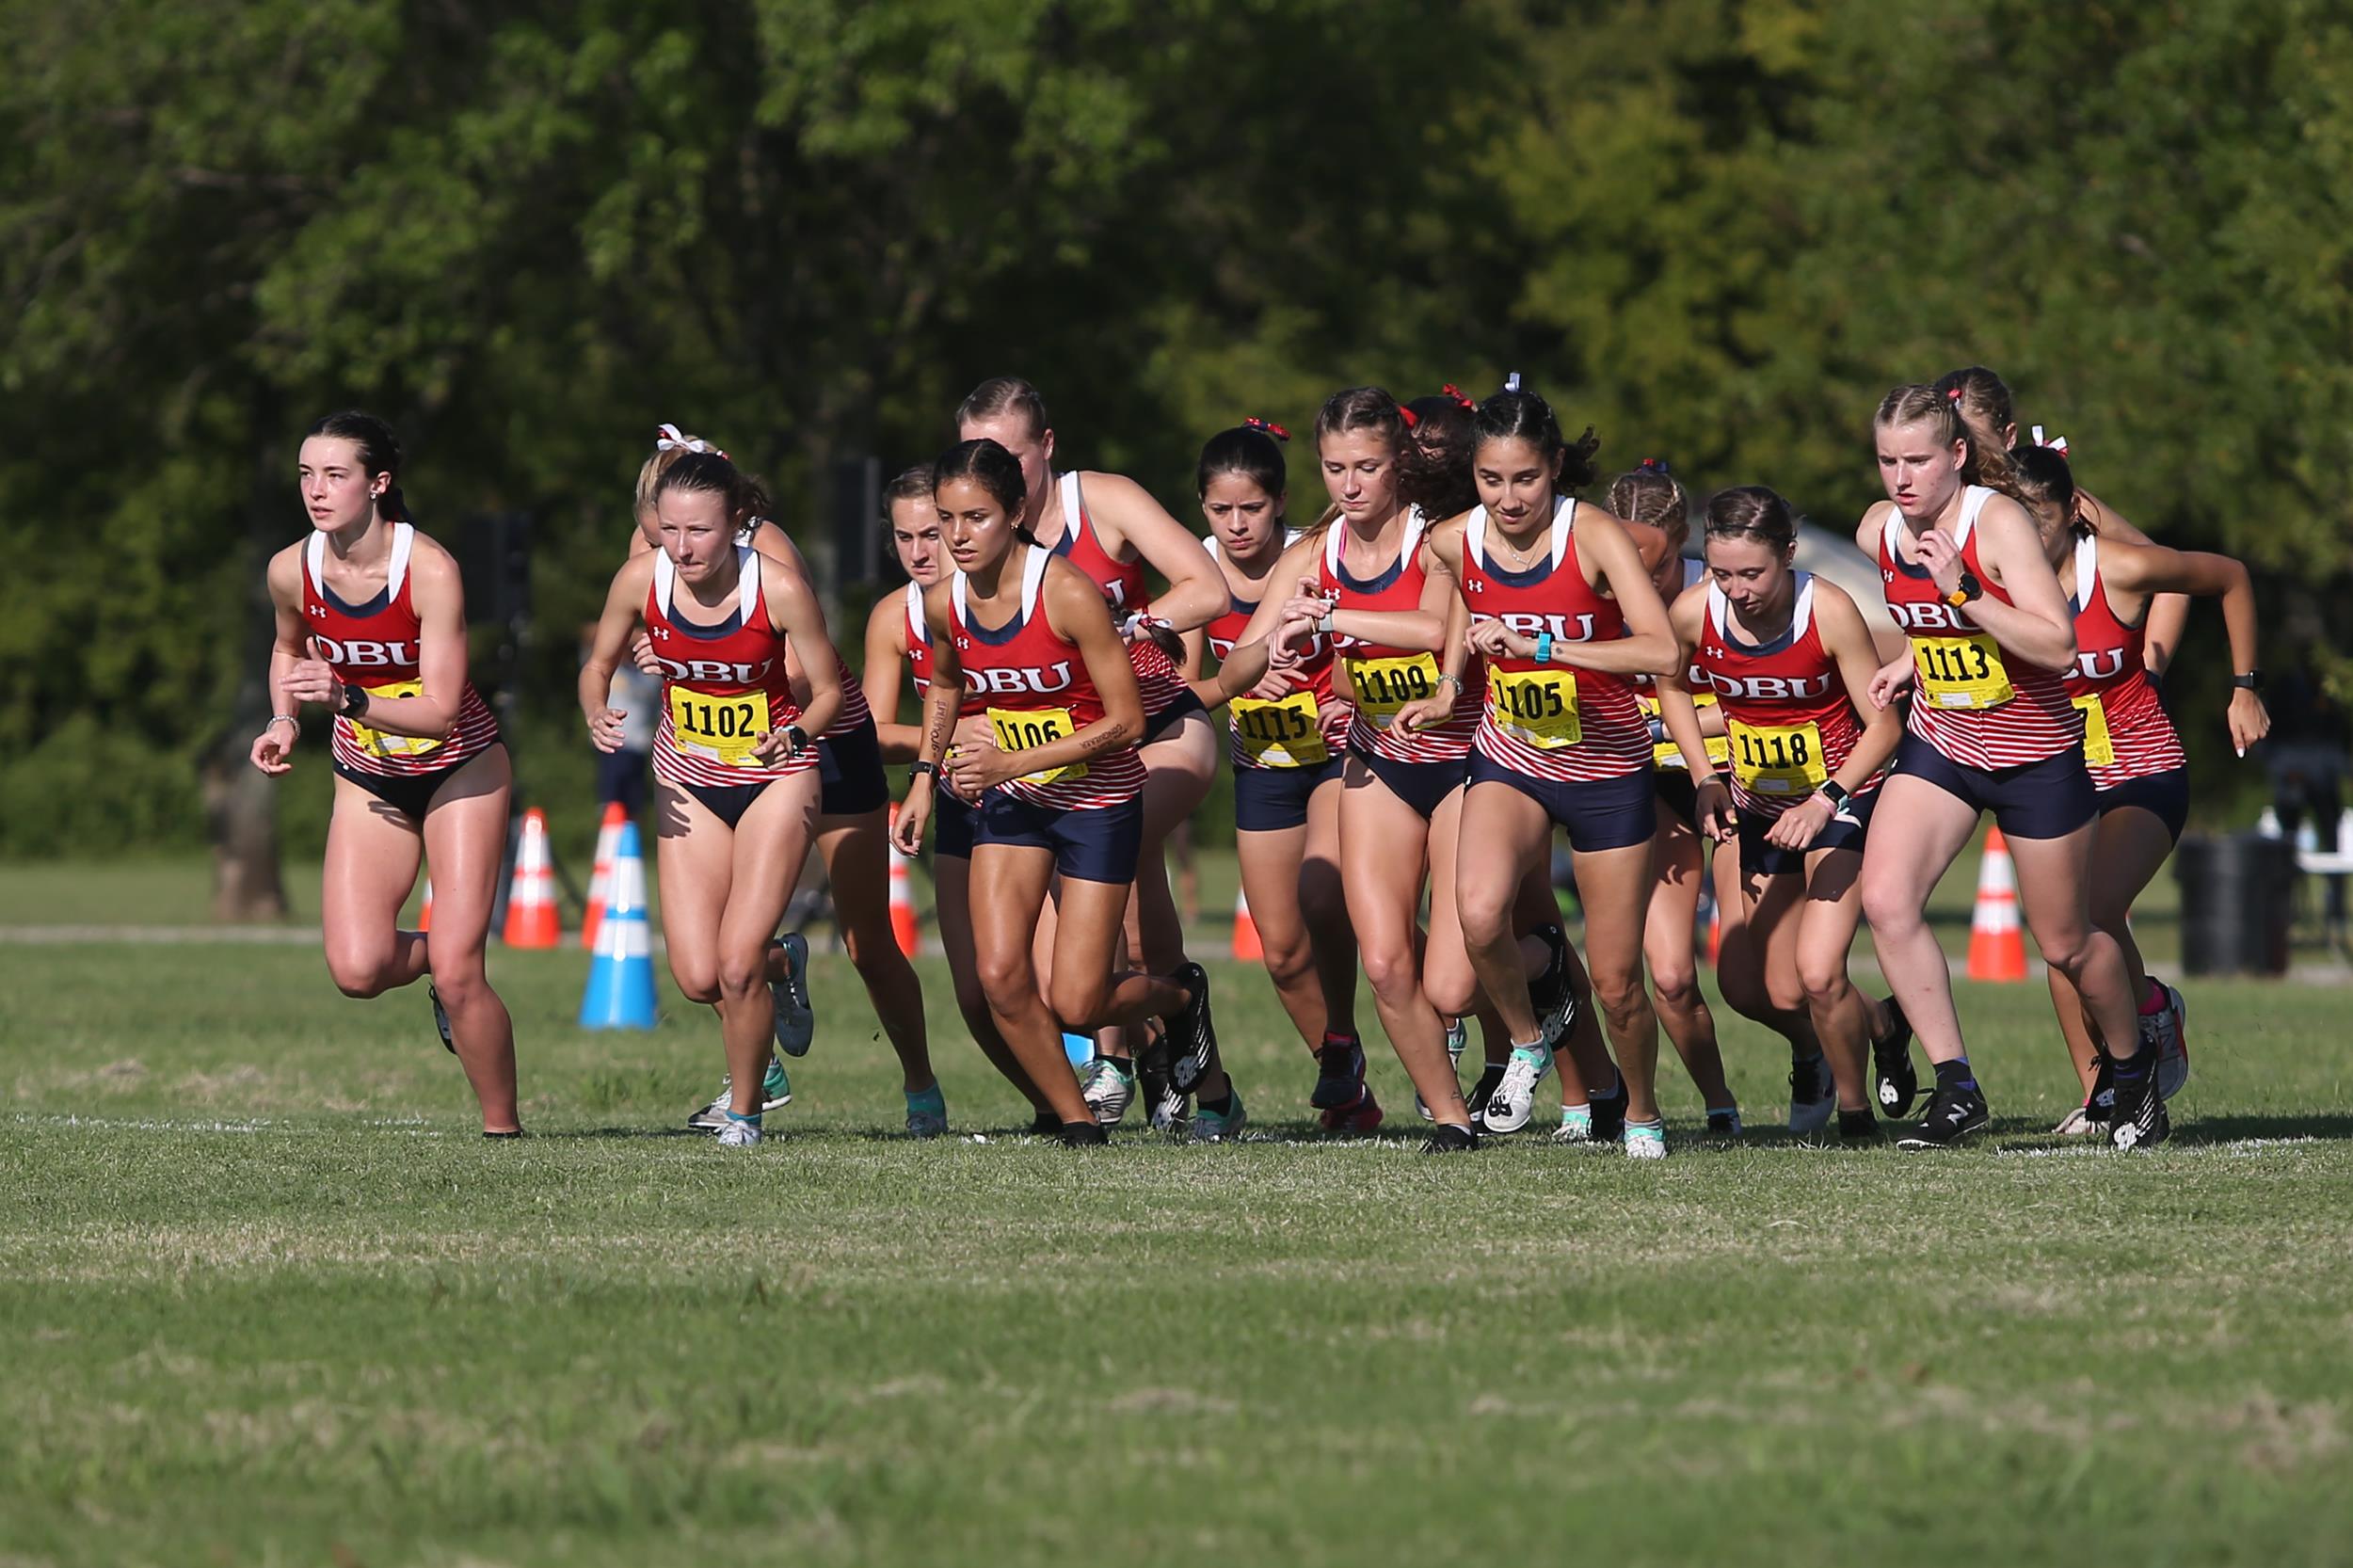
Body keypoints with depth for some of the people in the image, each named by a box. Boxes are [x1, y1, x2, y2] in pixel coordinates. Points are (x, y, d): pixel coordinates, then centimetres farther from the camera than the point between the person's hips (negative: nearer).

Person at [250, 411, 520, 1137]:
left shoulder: (429, 570, -25)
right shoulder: (292, 571, -11)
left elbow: (440, 710, -28)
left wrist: (347, 699, -42)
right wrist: (284, 721, -3)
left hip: (458, 769, -4)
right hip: (368, 778, 4)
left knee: (457, 977, -13)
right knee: (357, 970, -14)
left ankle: (502, 1127, 8)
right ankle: (435, 960, 22)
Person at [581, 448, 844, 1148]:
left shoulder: (780, 590, -22)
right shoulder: (641, 579, -14)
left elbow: (828, 689, -9)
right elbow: (599, 664, 3)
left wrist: (796, 735, -30)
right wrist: (598, 715, -18)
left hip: (774, 776, -3)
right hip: (689, 780, 3)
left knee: (737, 965, -14)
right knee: (698, 978, -6)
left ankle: (746, 1110, 12)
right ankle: (781, 967, 31)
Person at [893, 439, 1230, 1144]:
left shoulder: (1068, 594, -25)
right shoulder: (942, 604, -7)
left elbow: (1126, 722, -21)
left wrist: (1017, 761, -26)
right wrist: (926, 775, 8)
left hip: (1099, 801, -5)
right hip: (1012, 800, 5)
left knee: (1076, 1005, -6)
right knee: (1000, 978, -13)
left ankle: (1179, 1002, 28)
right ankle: (1078, 1122, 7)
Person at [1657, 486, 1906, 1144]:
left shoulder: (1829, 610, -25)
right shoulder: (1692, 613, -15)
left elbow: (1883, 724, -16)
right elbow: (1670, 686, 8)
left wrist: (1825, 802, -26)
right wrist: (1706, 780, -3)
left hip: (1840, 798, -4)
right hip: (1756, 805, 4)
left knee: (1818, 975, -18)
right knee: (1779, 993, 2)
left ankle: (1856, 1112, 6)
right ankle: (1878, 1023, 34)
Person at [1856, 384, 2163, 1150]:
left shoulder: (1998, 521, -21)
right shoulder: (1877, 532, -3)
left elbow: (2058, 646, -29)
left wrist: (1964, 592, -35)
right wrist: (1912, 662, 2)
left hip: (2036, 755, -5)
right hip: (1940, 743, 5)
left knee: (2064, 943, 7)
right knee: (1885, 900, -18)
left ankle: (2136, 1075, 34)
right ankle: (1956, 1088, -10)